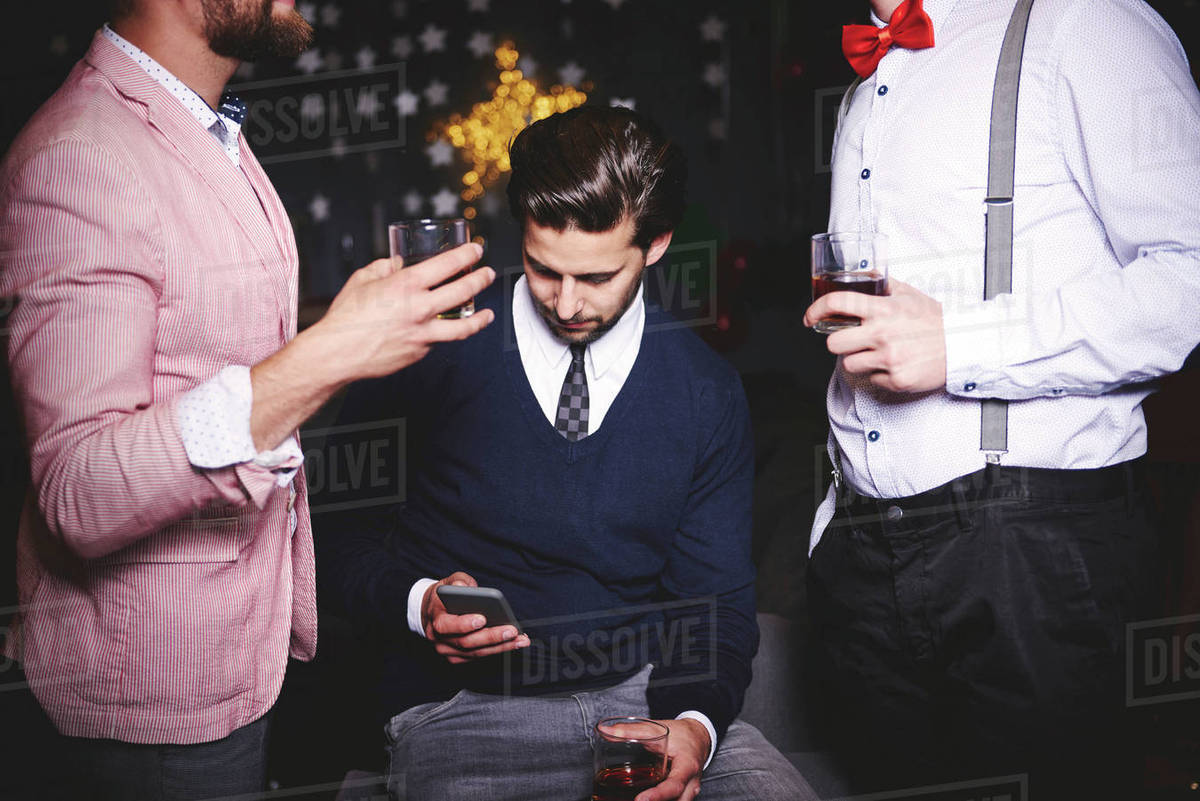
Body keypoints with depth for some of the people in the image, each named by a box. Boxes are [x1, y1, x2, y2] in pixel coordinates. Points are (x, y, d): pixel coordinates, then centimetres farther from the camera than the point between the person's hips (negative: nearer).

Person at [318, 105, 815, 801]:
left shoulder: (707, 392, 5)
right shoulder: (437, 352, -3)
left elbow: (718, 604, 6)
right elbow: (342, 530, 5)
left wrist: (695, 724, -14)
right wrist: (416, 603, -16)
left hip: (648, 692, 2)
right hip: (467, 709, -2)